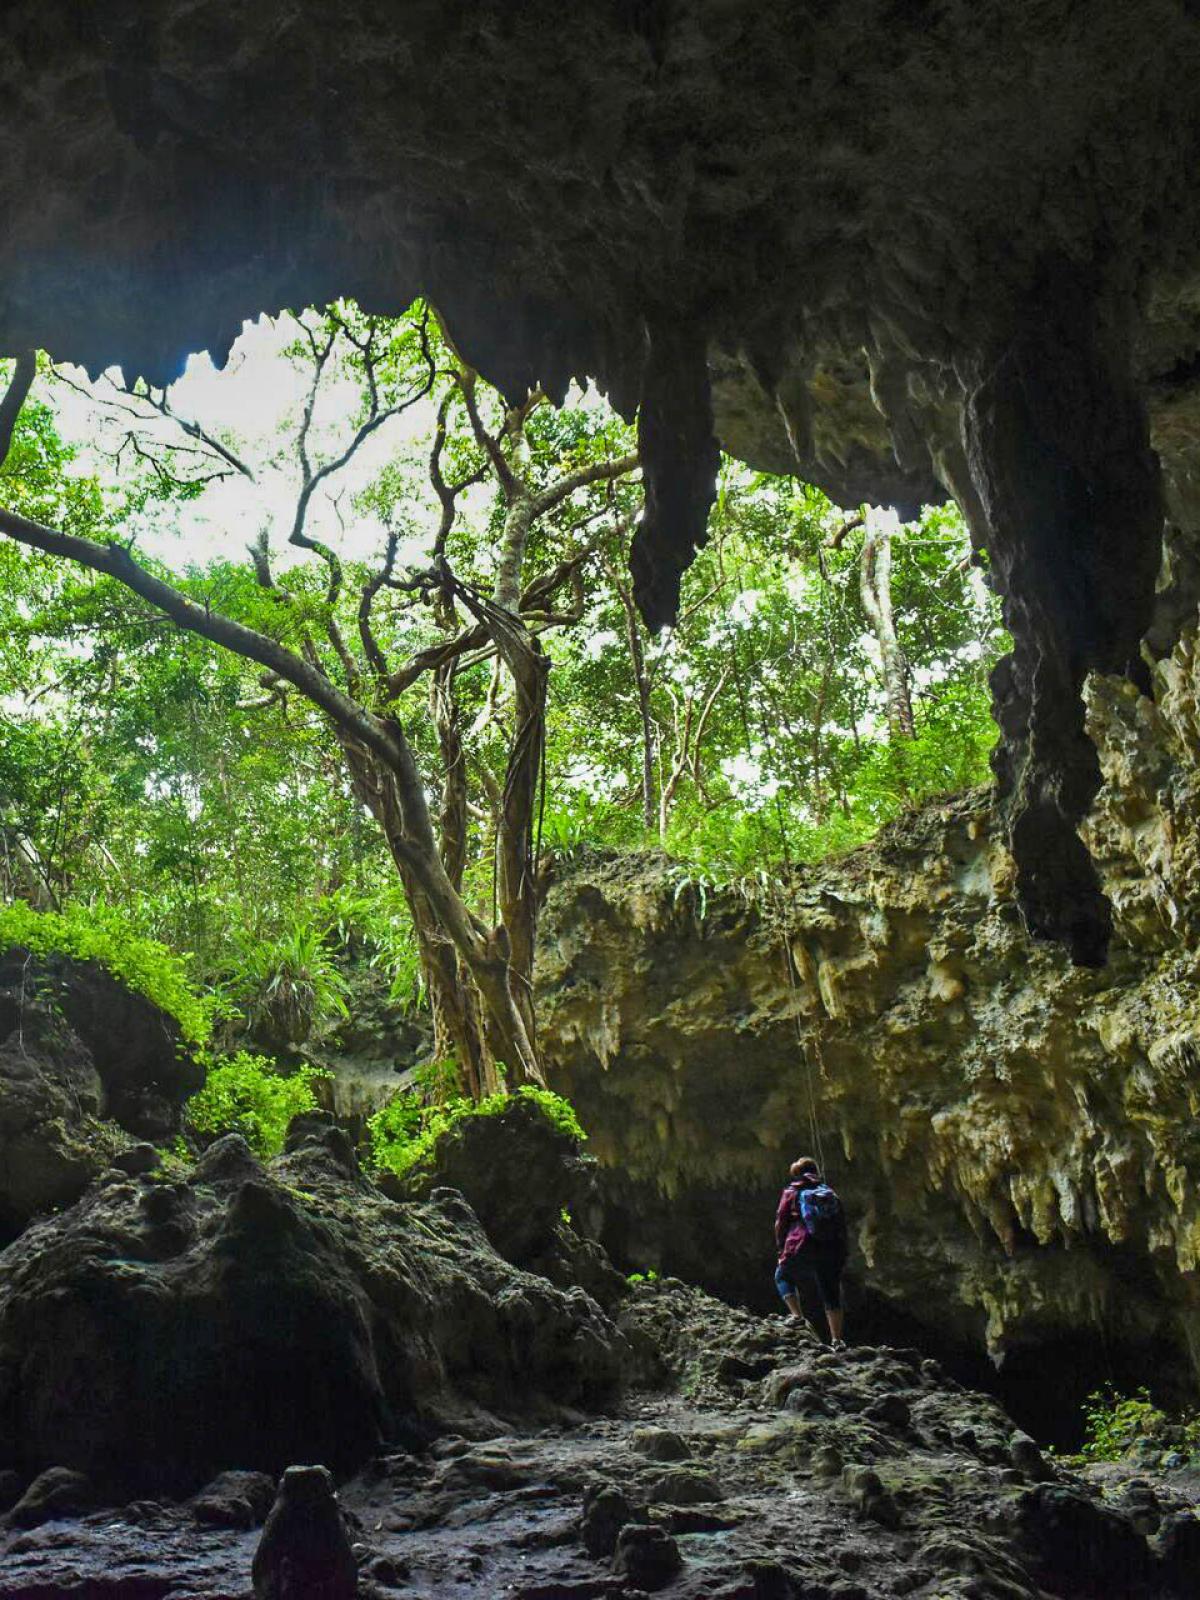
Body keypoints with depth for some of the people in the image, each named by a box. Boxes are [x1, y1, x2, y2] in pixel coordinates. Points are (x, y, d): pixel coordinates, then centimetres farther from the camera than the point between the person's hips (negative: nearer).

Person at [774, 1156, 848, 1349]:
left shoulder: (791, 1193, 4)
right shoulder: (830, 1193, 13)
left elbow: (781, 1223, 1)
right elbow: (842, 1223, 13)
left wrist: (781, 1249, 10)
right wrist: (843, 1253, 16)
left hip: (801, 1251, -3)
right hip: (832, 1252, 3)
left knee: (783, 1276, 23)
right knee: (831, 1296, 11)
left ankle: (797, 1317, 7)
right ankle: (837, 1339, 4)